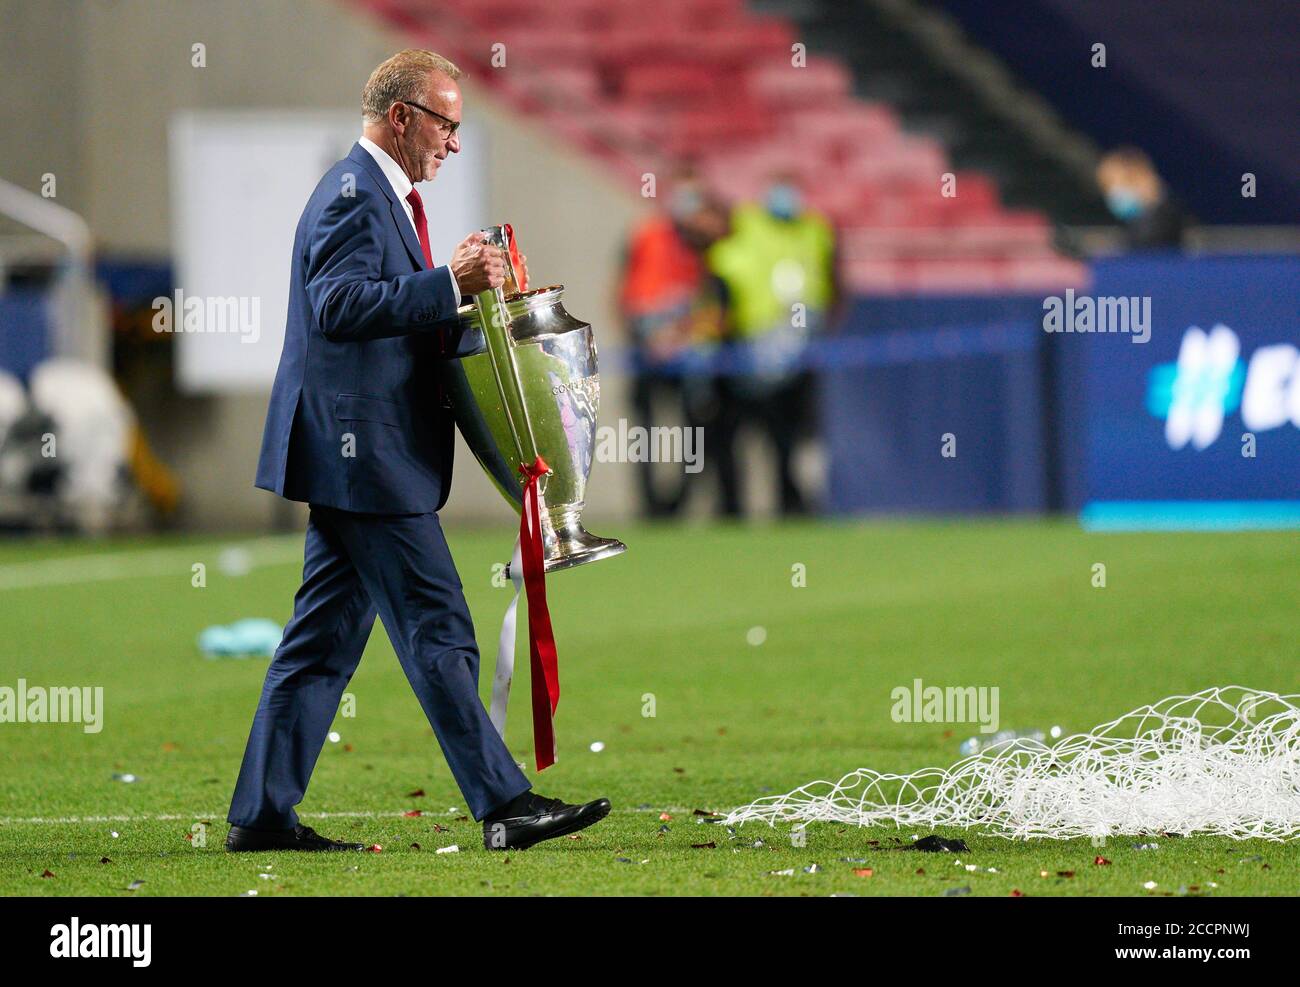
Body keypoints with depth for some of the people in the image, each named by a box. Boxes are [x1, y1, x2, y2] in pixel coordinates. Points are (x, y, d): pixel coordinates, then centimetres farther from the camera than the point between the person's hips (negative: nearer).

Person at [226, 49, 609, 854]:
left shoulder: (381, 197, 20)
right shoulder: (354, 196, -13)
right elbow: (337, 305, -25)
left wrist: (468, 294, 16)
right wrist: (449, 284, -27)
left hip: (354, 460, 11)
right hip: (365, 455, -11)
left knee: (325, 638, 10)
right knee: (437, 632, -8)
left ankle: (263, 815, 11)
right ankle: (504, 804, -7)